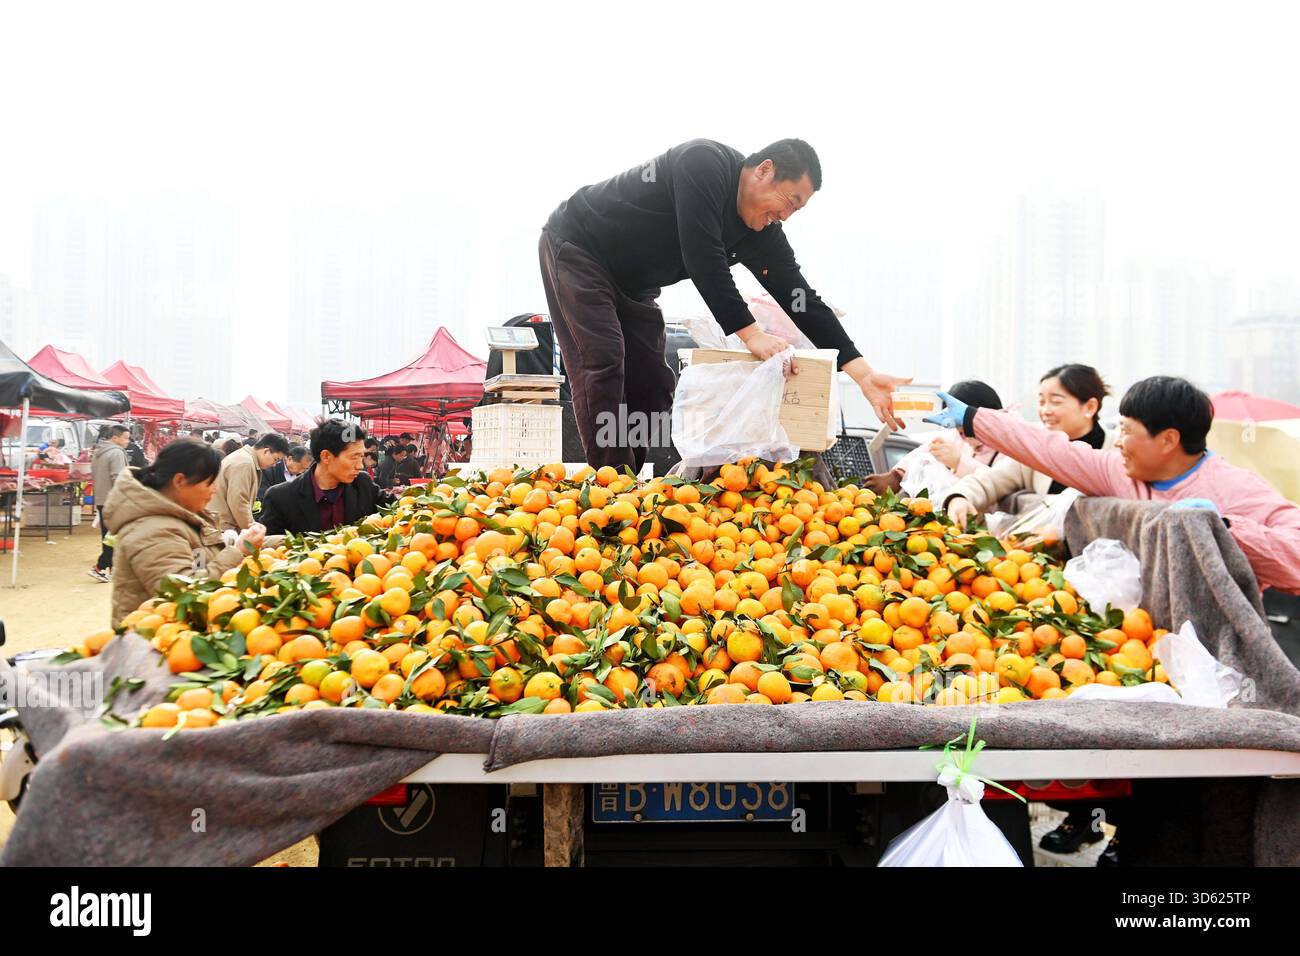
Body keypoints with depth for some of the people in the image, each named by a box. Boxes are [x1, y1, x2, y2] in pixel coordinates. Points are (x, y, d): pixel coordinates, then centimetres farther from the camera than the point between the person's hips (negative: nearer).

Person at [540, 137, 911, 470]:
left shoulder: (762, 231, -7)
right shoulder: (703, 163, -28)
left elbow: (801, 298, -11)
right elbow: (703, 260, -36)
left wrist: (863, 373, -18)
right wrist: (750, 333, -36)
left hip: (633, 284, 8)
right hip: (576, 247, -8)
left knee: (652, 387, 1)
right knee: (603, 363, -19)